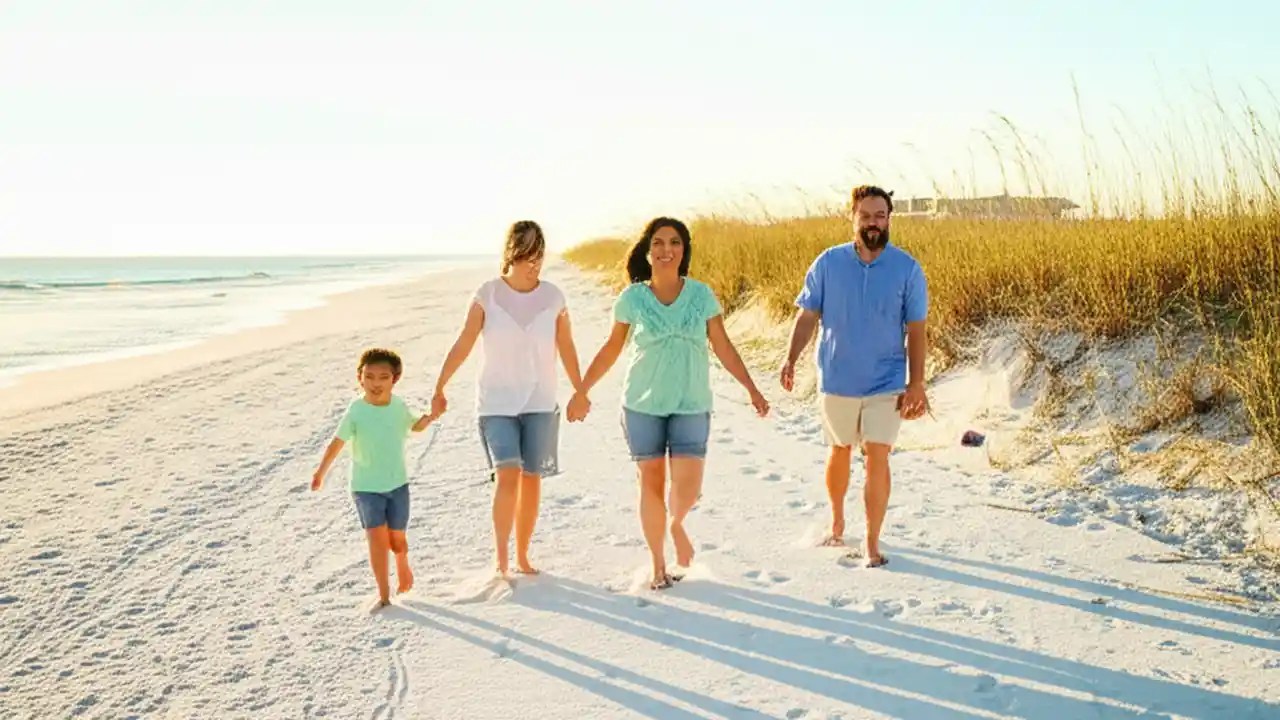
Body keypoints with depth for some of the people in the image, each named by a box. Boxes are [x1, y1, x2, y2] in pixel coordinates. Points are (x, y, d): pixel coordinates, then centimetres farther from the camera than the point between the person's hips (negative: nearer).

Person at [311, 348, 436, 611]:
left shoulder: (398, 406, -4)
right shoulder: (356, 411, -13)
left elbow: (415, 426, 15)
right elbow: (337, 443, -14)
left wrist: (431, 416, -5)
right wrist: (321, 472, -22)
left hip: (397, 483, 2)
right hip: (366, 487, -2)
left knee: (397, 538, 9)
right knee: (377, 537, -11)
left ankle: (403, 567, 43)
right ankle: (384, 595, -2)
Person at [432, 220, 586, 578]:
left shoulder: (553, 297, -2)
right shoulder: (487, 295, -7)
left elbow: (566, 348, 8)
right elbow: (463, 345, -1)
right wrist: (439, 389, 2)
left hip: (540, 403, 2)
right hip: (496, 402, -2)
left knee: (531, 479, 5)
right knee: (508, 475, -16)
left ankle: (522, 556, 21)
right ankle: (501, 558, -5)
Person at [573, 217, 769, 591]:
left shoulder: (701, 295, -1)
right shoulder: (632, 298, -3)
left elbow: (723, 347, 5)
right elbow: (612, 348, 7)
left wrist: (751, 390, 3)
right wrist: (582, 391, 9)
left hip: (691, 406, 0)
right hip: (643, 405, 0)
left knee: (687, 489, -9)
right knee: (652, 485, 4)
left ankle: (677, 524, 28)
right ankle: (659, 566, 22)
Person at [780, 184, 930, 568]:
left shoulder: (907, 269, -5)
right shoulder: (828, 263, -3)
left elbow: (916, 330, -3)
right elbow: (807, 317, -2)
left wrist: (917, 384, -8)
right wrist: (791, 359, -17)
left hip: (886, 384, -2)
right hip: (836, 381, 2)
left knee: (877, 459, -7)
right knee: (839, 453, 18)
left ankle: (872, 543, 6)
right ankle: (837, 522, 39)